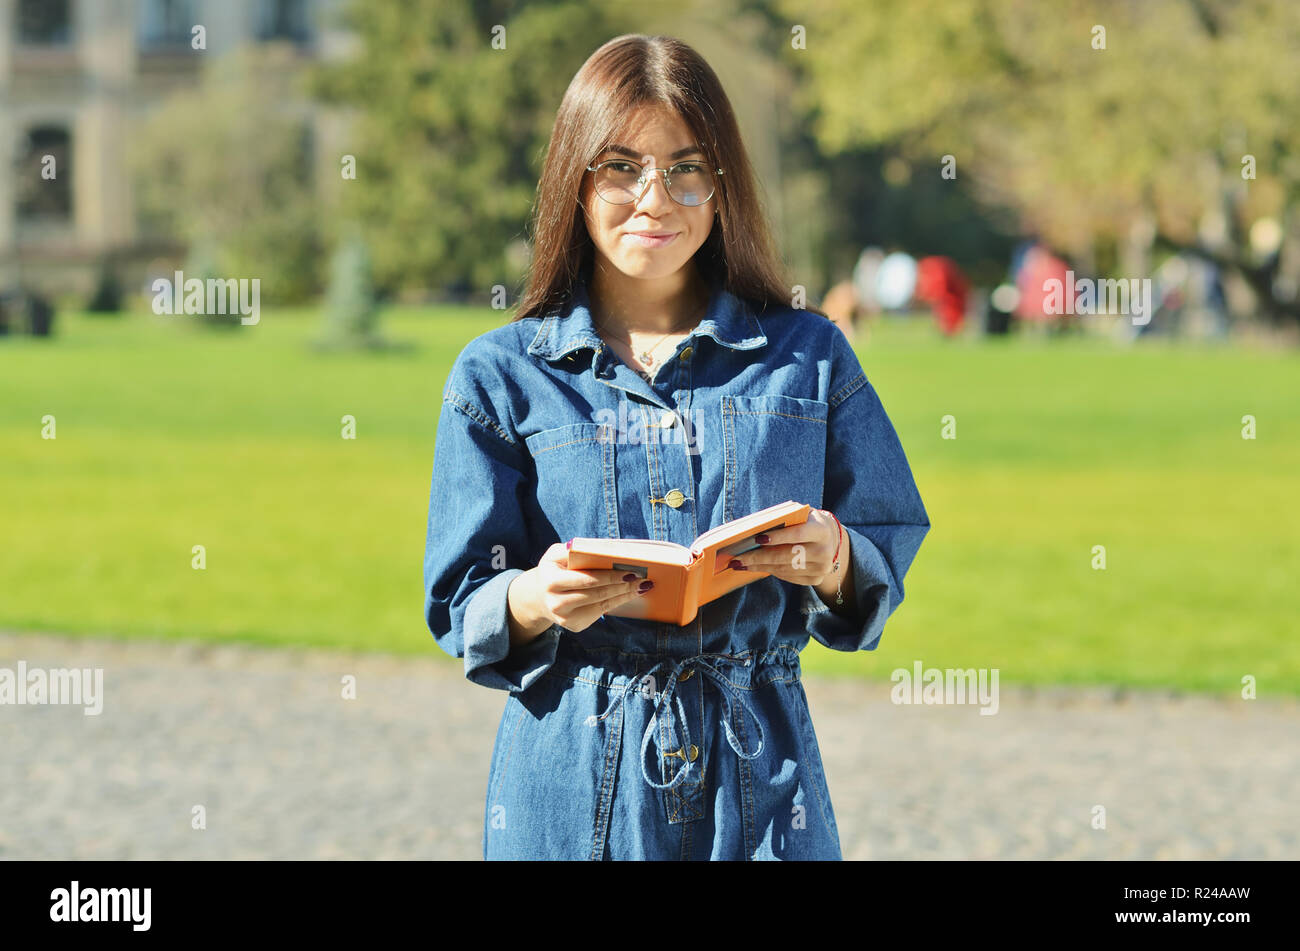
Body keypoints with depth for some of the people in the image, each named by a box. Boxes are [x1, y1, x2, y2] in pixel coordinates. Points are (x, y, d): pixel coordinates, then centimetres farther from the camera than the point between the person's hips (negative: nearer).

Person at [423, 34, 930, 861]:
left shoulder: (808, 358, 8)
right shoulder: (500, 376, 5)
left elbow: (885, 570, 7)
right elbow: (459, 607, 1)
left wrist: (834, 565, -17)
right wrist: (535, 602, -21)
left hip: (757, 773, 1)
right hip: (571, 787, -1)